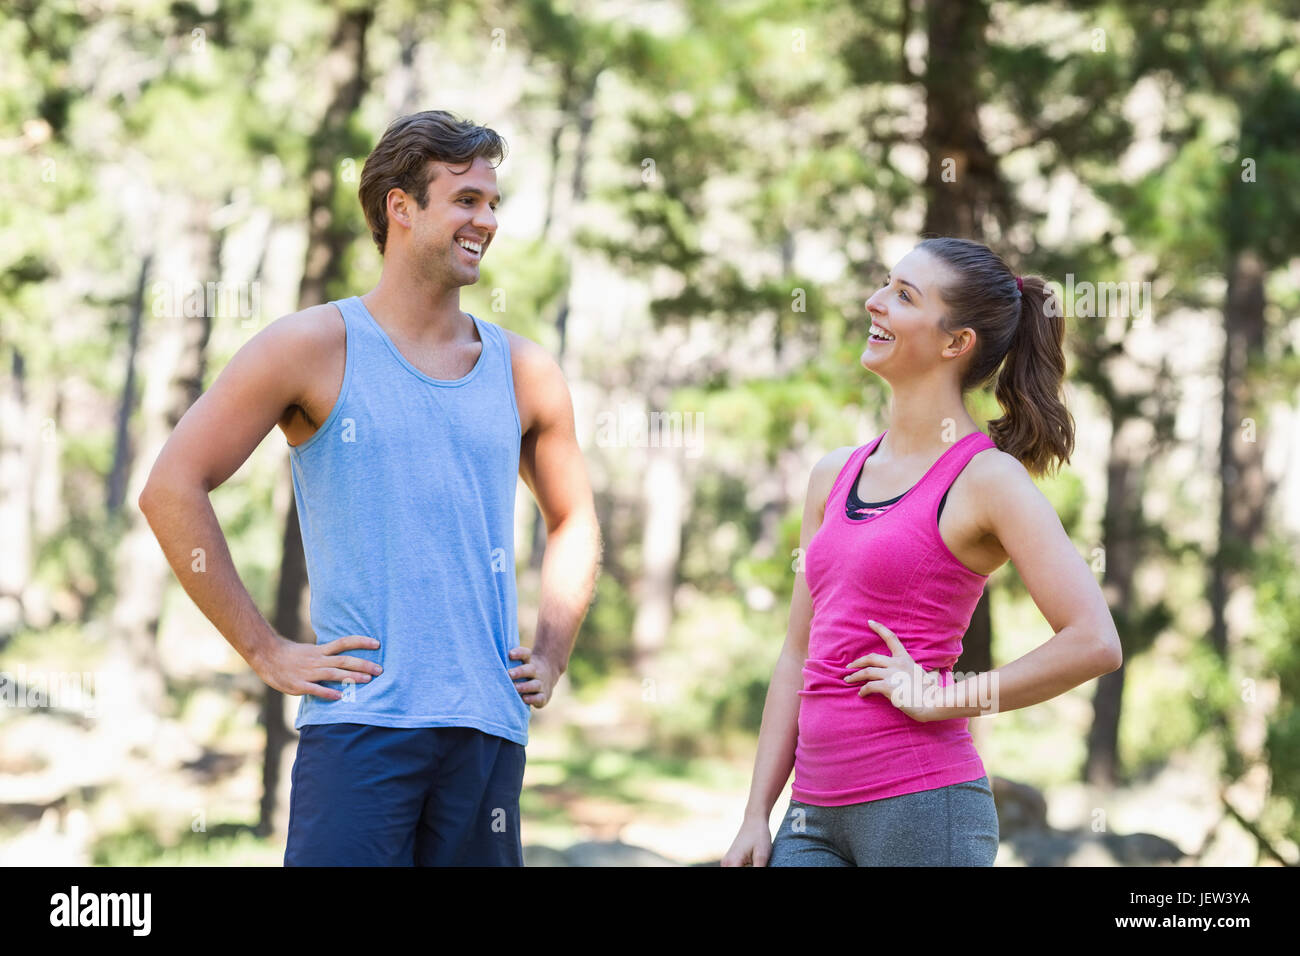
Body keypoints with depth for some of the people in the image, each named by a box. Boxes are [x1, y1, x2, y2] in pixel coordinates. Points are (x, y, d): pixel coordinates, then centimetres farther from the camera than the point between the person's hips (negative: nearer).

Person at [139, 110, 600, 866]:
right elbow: (172, 490, -2)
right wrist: (265, 652, -5)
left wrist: (550, 658, 15)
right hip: (360, 722, -4)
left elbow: (574, 521, 29)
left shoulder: (524, 372, 13)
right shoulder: (317, 346, 1)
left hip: (489, 729, 4)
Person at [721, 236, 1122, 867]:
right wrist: (757, 817, 11)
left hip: (920, 806, -6)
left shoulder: (985, 478, -5)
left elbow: (1094, 643, -15)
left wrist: (943, 696, -10)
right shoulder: (834, 474, 14)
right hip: (815, 815, 6)